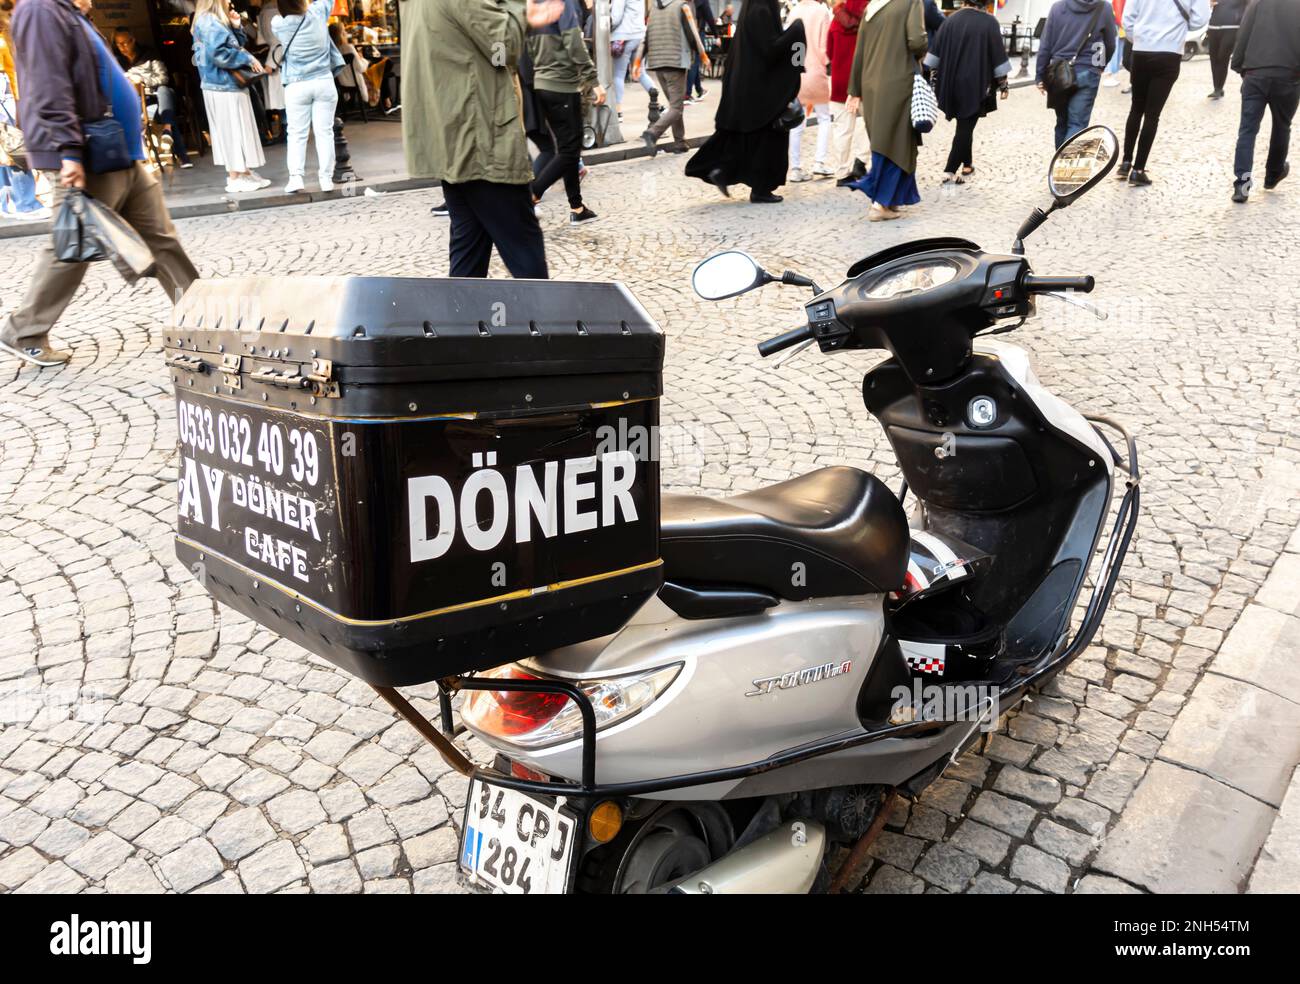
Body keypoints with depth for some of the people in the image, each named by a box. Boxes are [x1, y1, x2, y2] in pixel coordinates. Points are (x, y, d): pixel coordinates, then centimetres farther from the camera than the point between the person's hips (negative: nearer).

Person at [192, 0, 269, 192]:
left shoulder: (217, 21, 17)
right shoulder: (209, 22, -15)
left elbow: (235, 46, 18)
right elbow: (219, 53, -24)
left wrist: (236, 27, 5)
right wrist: (248, 59, -17)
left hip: (226, 84, 10)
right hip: (224, 86, -10)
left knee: (235, 131, 13)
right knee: (232, 131, -6)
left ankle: (243, 172, 20)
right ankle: (235, 179, -2)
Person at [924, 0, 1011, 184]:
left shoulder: (951, 19, 0)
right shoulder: (989, 22, -9)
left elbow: (935, 52, 3)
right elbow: (998, 55, -6)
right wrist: (1003, 84, 2)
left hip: (952, 83, 4)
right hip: (975, 84, -4)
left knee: (964, 125, 18)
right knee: (966, 127, -2)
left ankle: (966, 164, 27)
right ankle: (950, 170, -10)